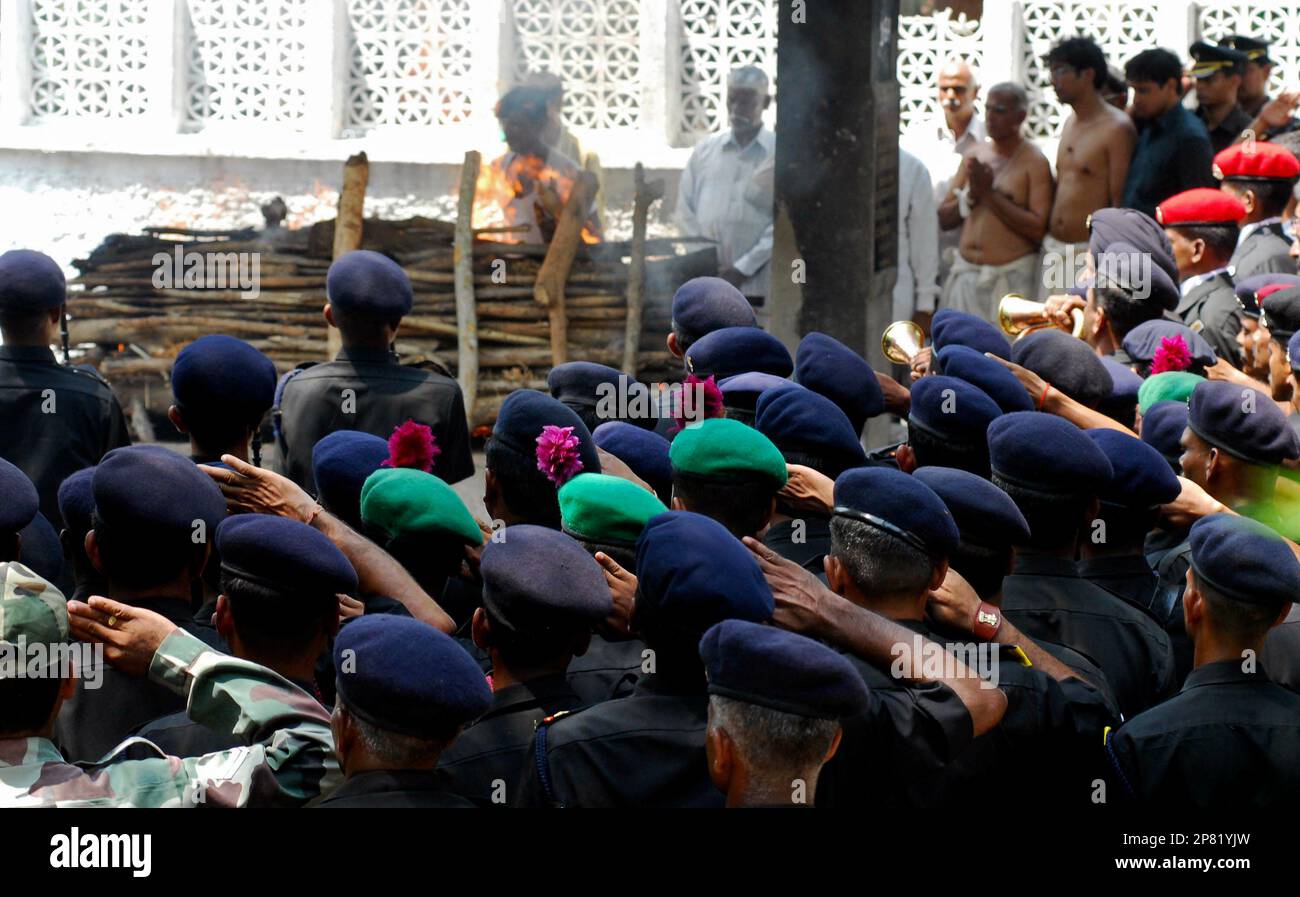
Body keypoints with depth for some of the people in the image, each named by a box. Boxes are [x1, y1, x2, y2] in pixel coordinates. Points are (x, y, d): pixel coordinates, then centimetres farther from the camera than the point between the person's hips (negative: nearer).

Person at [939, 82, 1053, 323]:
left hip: (1011, 276, -5)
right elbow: (943, 218, 13)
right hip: (966, 273, 5)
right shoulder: (975, 156, 12)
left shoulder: (1034, 162, -5)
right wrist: (971, 195, -6)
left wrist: (990, 194, -14)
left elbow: (1038, 229, -16)